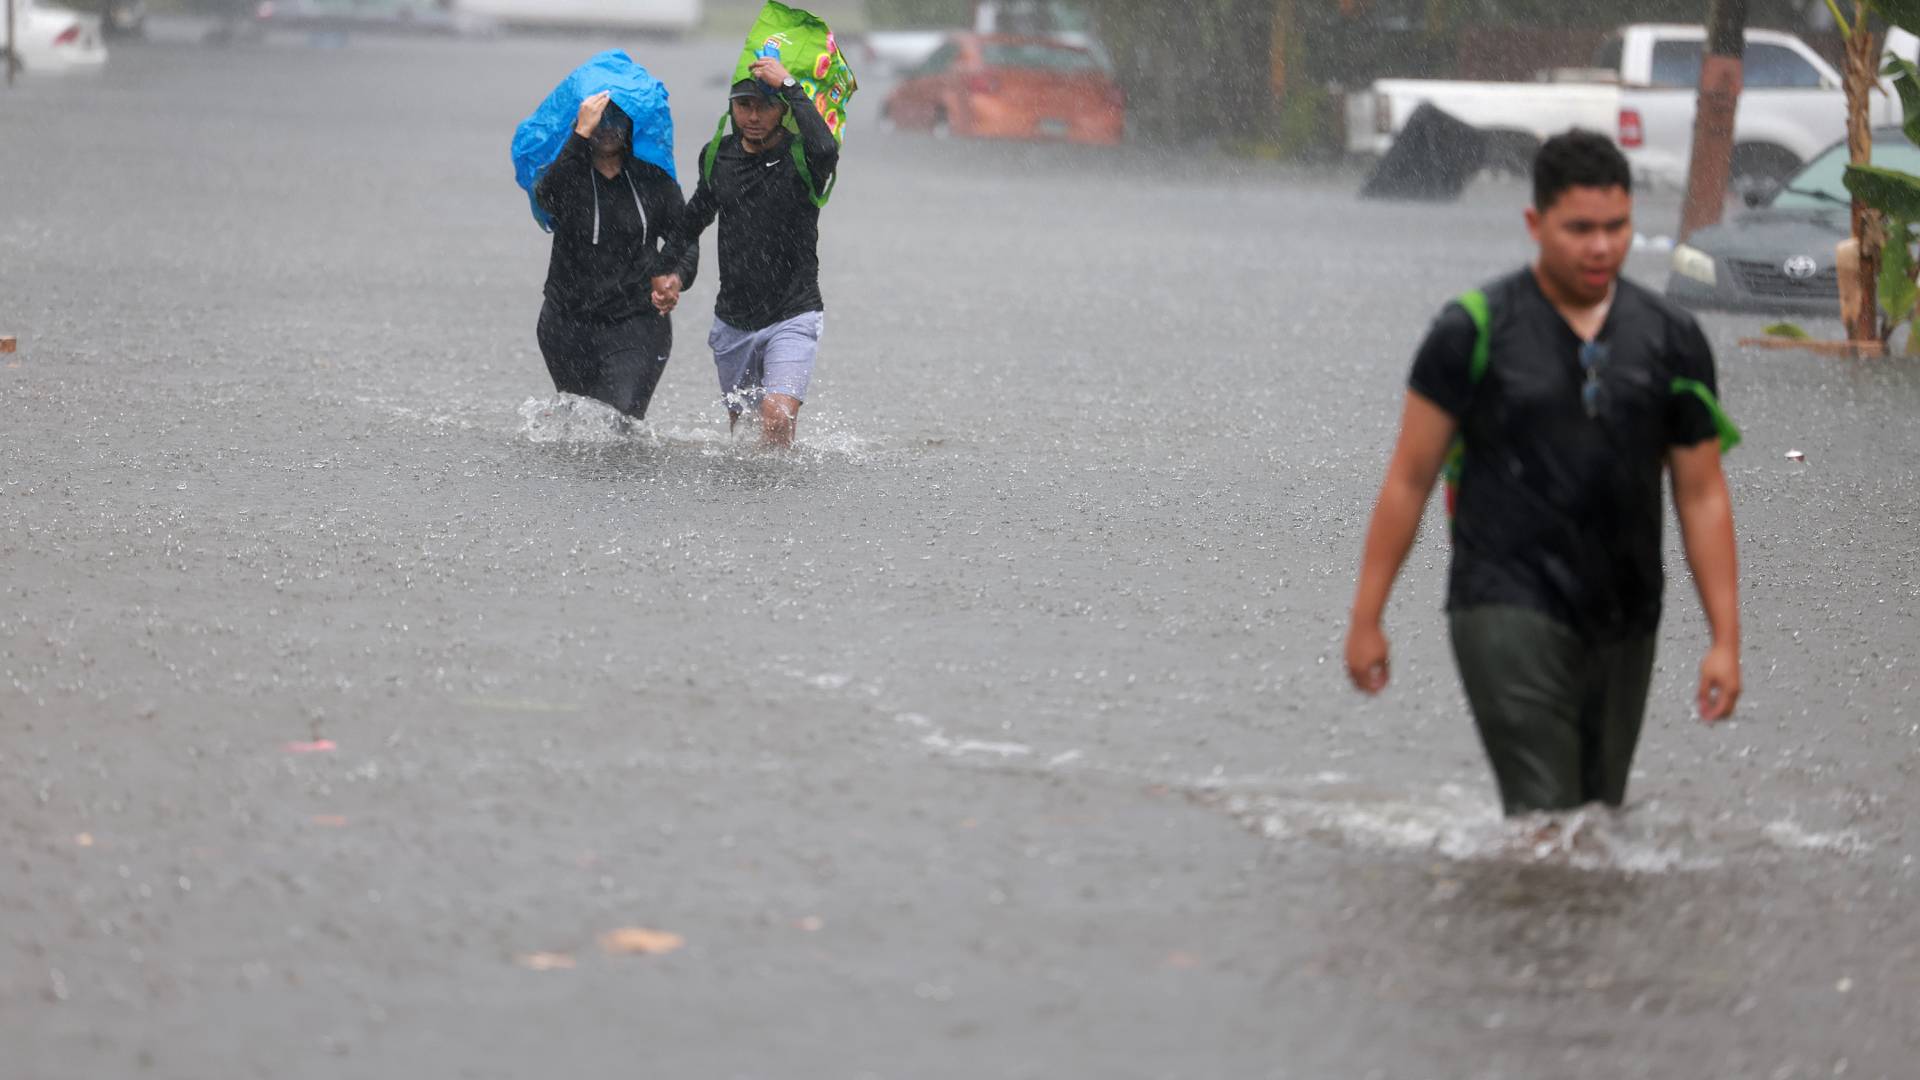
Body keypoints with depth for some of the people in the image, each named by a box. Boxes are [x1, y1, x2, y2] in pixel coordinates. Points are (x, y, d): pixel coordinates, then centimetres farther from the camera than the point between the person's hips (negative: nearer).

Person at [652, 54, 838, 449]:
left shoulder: (801, 157, -12)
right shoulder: (718, 156, 3)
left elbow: (826, 152, -39)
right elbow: (693, 223, 19)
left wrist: (789, 86, -32)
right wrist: (674, 274, 3)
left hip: (792, 317, -5)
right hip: (732, 323, 5)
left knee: (777, 418, -24)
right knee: (740, 423, 17)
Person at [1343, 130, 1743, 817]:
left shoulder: (1672, 341, 6)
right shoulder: (1476, 331, -4)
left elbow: (1702, 497, 8)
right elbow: (1410, 478, 1)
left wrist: (1726, 639, 2)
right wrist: (1365, 619, -1)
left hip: (1623, 625, 4)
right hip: (1509, 609, -4)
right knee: (1545, 818, -16)